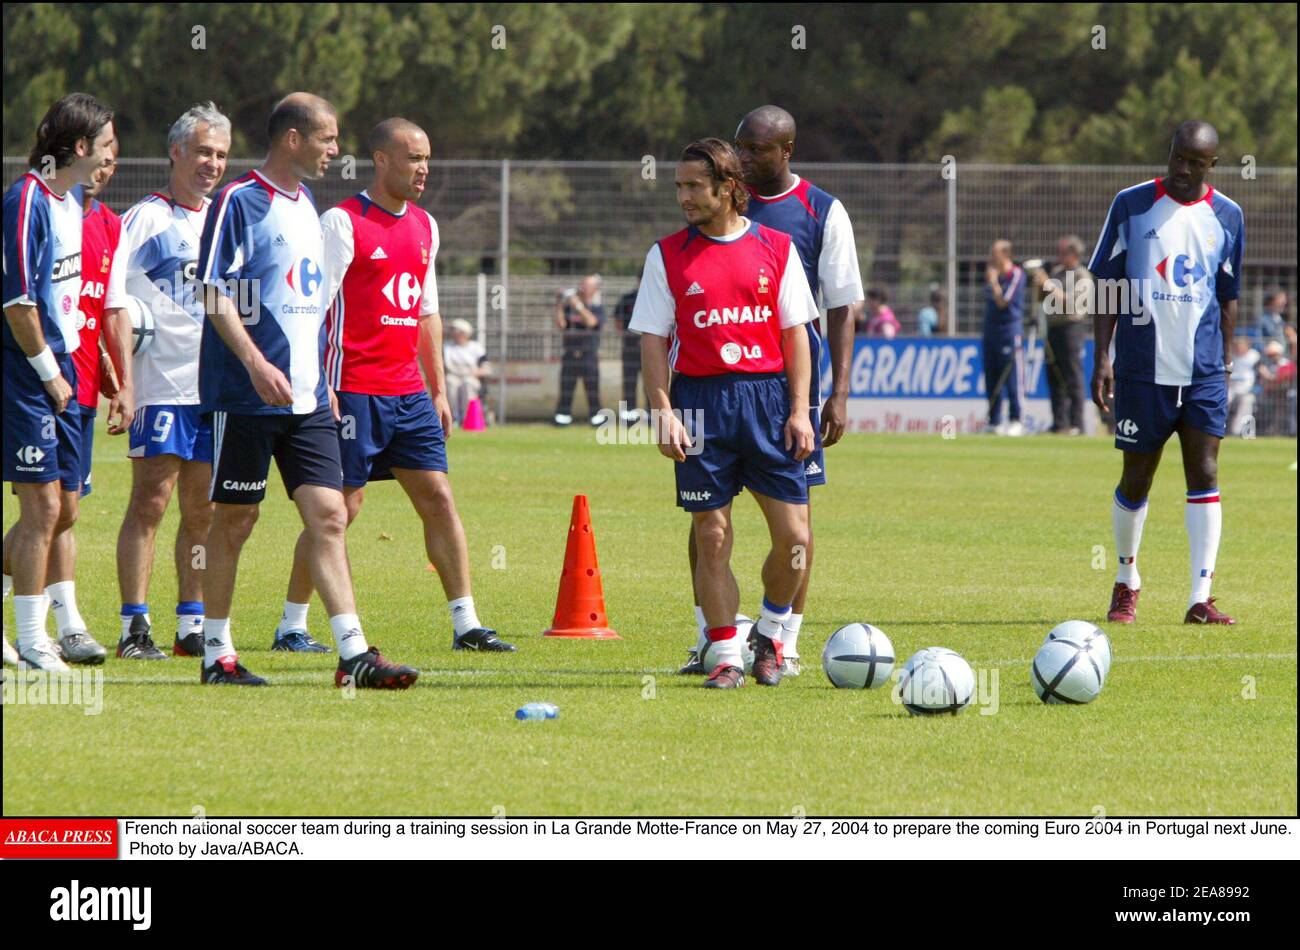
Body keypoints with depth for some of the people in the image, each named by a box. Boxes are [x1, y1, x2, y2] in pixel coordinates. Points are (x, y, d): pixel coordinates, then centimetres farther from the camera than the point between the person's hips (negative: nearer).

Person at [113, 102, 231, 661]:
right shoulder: (147, 219, -4)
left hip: (216, 384, 6)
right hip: (163, 385, -6)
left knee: (202, 513, 8)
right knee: (150, 503, -8)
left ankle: (191, 628, 13)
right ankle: (134, 628, -8)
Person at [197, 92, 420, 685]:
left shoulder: (306, 207, 17)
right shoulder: (240, 201, -7)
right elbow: (214, 294, -13)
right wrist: (256, 363, -24)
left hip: (306, 398, 7)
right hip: (245, 395, -7)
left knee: (328, 515, -3)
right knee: (235, 520, 1)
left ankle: (353, 653, -9)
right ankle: (216, 652, 12)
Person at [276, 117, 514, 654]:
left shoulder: (424, 227, 15)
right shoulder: (343, 222, -7)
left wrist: (438, 389, 20)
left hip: (408, 392, 7)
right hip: (353, 390, -7)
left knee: (438, 498, 2)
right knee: (341, 506, -4)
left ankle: (465, 624, 4)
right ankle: (291, 625, 6)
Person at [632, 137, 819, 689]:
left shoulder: (776, 249, 6)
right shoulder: (667, 256, 5)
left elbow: (795, 333, 7)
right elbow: (653, 340, 3)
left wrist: (799, 410, -2)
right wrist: (663, 413, -8)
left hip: (768, 395, 1)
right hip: (701, 400, 0)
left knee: (793, 536, -4)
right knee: (711, 538, -2)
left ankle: (771, 634, 20)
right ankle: (726, 658, 6)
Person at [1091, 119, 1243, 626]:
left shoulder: (1226, 216, 7)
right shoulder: (1131, 204, 0)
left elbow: (1227, 297, 15)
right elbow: (1106, 284, 2)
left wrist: (1225, 362, 9)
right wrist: (1102, 358, -4)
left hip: (1203, 370, 1)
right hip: (1142, 369, -1)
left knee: (1205, 474, -7)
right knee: (1136, 479, 5)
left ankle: (1201, 598, -8)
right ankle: (1127, 585, 25)